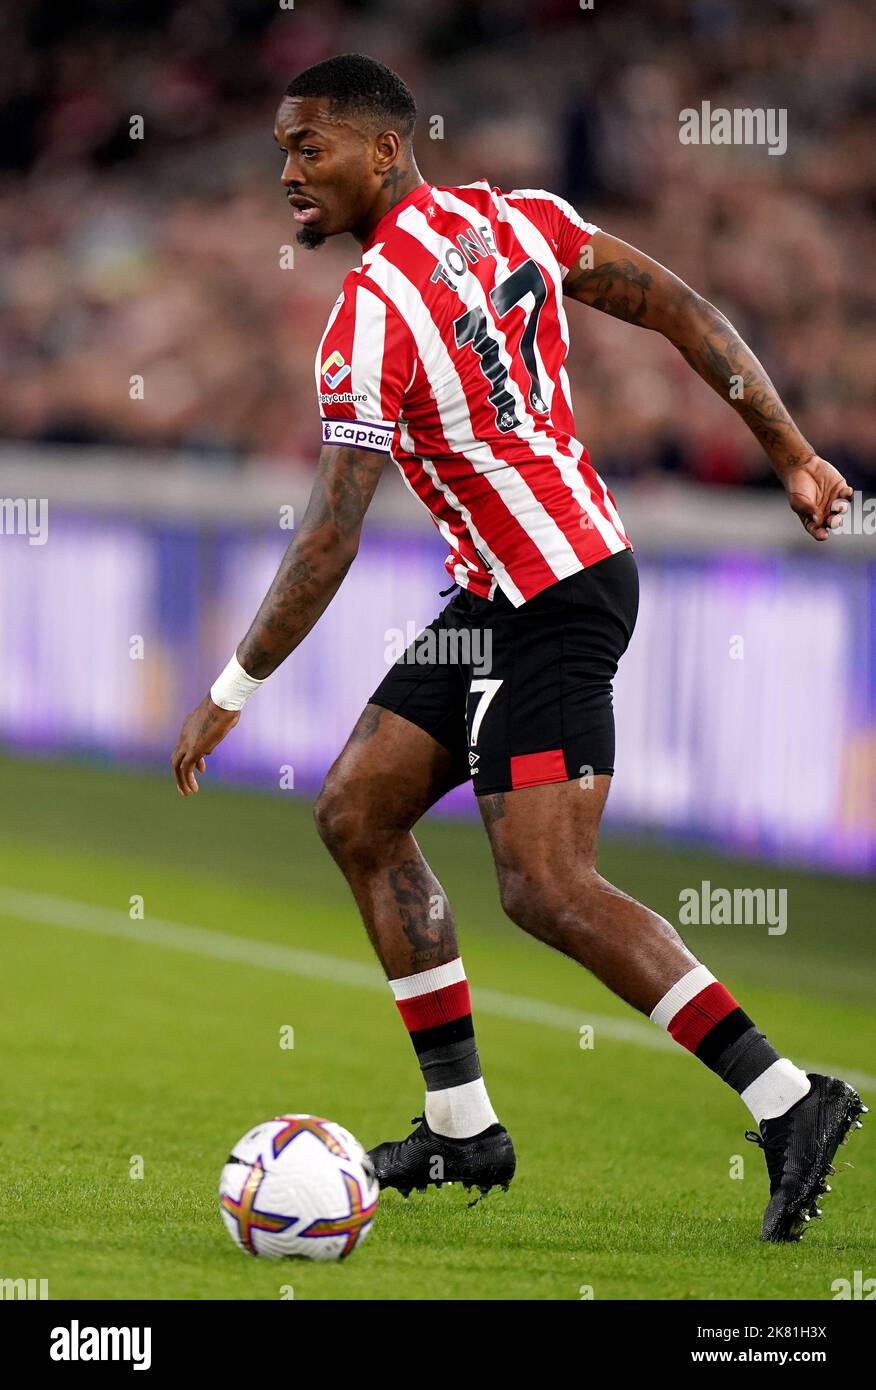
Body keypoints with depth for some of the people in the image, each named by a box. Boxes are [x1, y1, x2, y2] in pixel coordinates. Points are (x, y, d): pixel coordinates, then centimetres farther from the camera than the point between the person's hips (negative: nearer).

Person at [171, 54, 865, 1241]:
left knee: (547, 889, -13)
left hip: (553, 607, -10)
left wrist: (231, 694, -11)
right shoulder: (514, 218, 4)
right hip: (496, 602, 10)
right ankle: (462, 1127, 15)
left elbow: (330, 542, -20)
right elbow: (684, 312, 5)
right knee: (356, 813, 12)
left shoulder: (371, 316, -20)